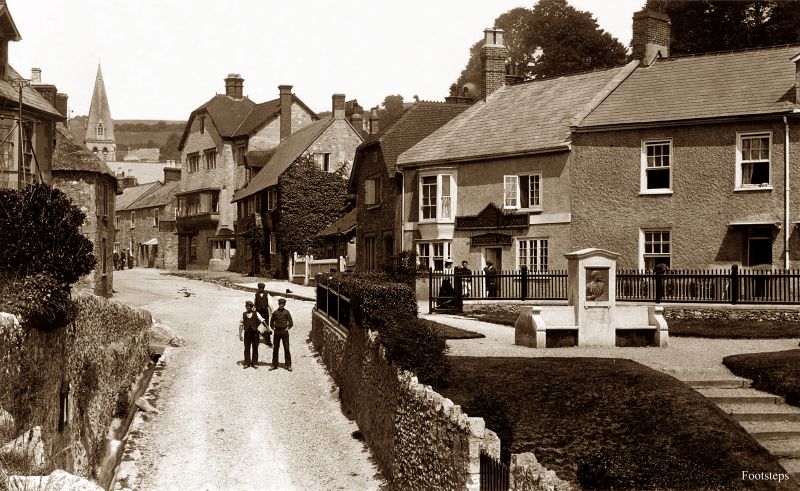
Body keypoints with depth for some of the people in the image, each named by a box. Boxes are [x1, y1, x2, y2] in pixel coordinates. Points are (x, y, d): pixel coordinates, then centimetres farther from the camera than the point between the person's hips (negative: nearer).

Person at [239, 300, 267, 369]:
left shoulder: (256, 314, 3)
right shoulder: (243, 314, 6)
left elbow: (262, 321, -2)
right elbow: (241, 325, 7)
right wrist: (240, 334, 2)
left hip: (255, 333, -1)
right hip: (247, 333, 1)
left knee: (255, 348, 5)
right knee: (247, 348, 4)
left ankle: (254, 363, 12)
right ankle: (247, 363, 12)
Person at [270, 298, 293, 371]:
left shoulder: (286, 312, 0)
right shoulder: (275, 312, 4)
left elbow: (291, 323, 3)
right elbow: (271, 322, 14)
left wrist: (287, 328, -5)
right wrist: (273, 329, 3)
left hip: (284, 331, -2)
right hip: (277, 332, 2)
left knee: (286, 348, -2)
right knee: (275, 348, 5)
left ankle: (288, 365, 2)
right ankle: (274, 365, 13)